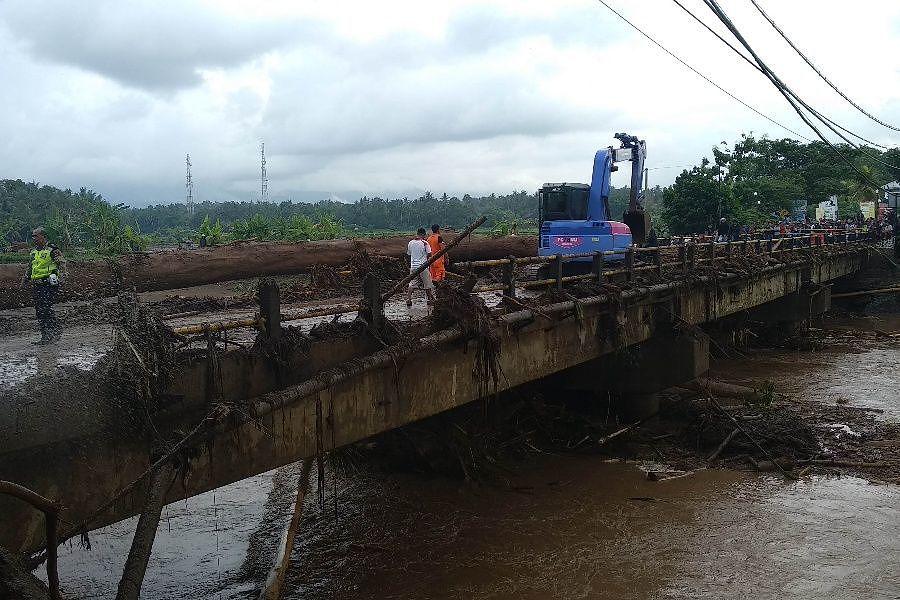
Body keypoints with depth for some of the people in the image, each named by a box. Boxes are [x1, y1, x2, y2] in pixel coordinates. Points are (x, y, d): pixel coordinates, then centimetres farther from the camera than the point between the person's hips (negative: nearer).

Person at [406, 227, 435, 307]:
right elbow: (429, 254, -10)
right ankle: (430, 299, 18)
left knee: (411, 284, 7)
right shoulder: (425, 243, -10)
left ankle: (408, 300, 0)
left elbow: (408, 253, 14)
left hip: (413, 266, 3)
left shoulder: (410, 243, 3)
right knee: (427, 284, 10)